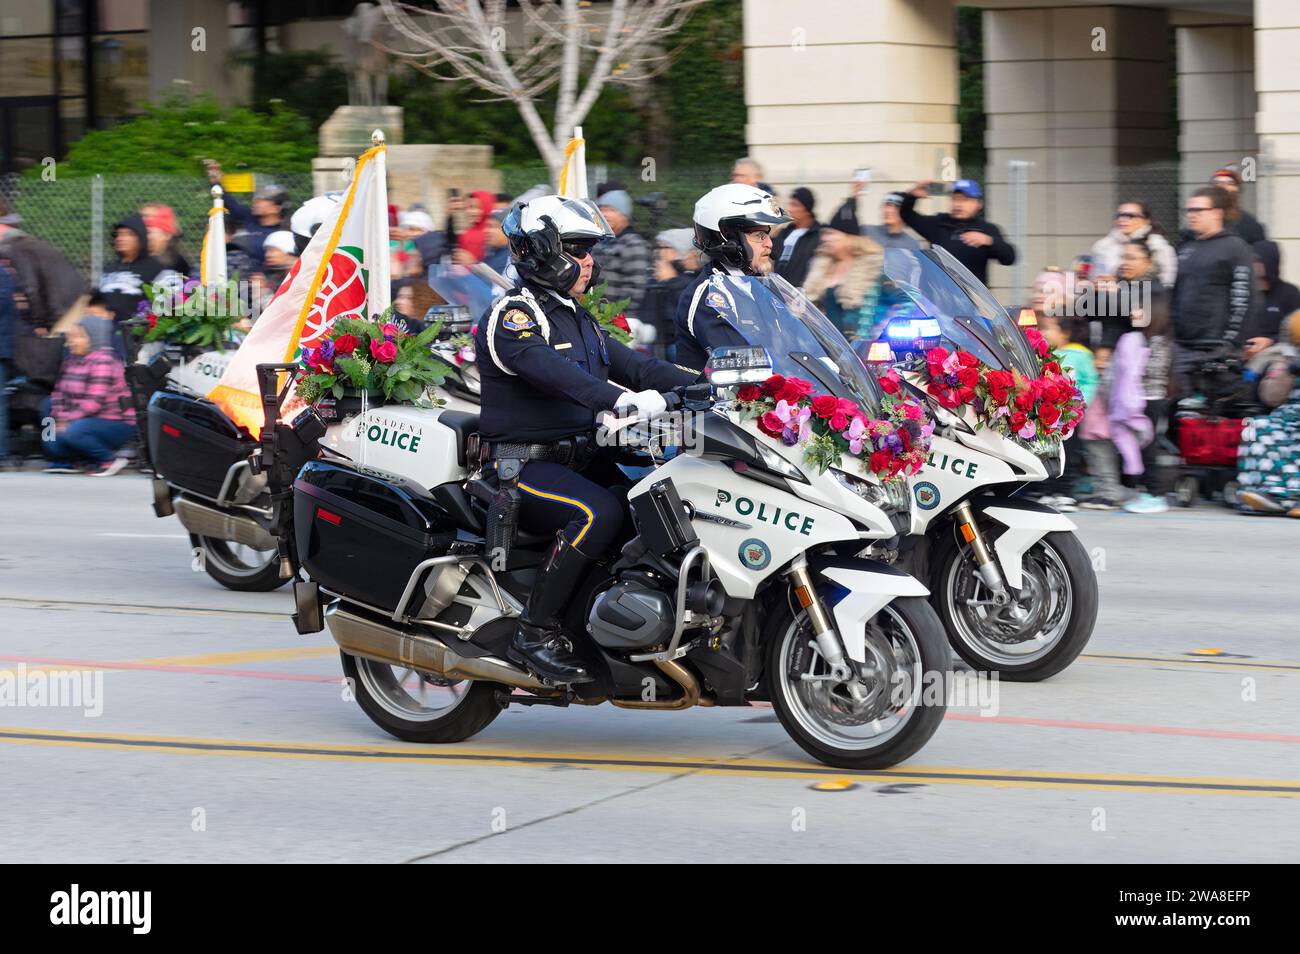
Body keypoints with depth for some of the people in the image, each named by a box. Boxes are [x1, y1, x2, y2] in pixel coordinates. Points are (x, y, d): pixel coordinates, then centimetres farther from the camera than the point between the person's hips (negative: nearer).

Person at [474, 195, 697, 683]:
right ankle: (534, 633, -27)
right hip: (522, 467, -9)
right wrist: (620, 399, -42)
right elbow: (549, 369, -28)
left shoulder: (577, 319, 21)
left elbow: (631, 364, 17)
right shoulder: (511, 314, -10)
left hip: (580, 458, 9)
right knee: (600, 514, -32)